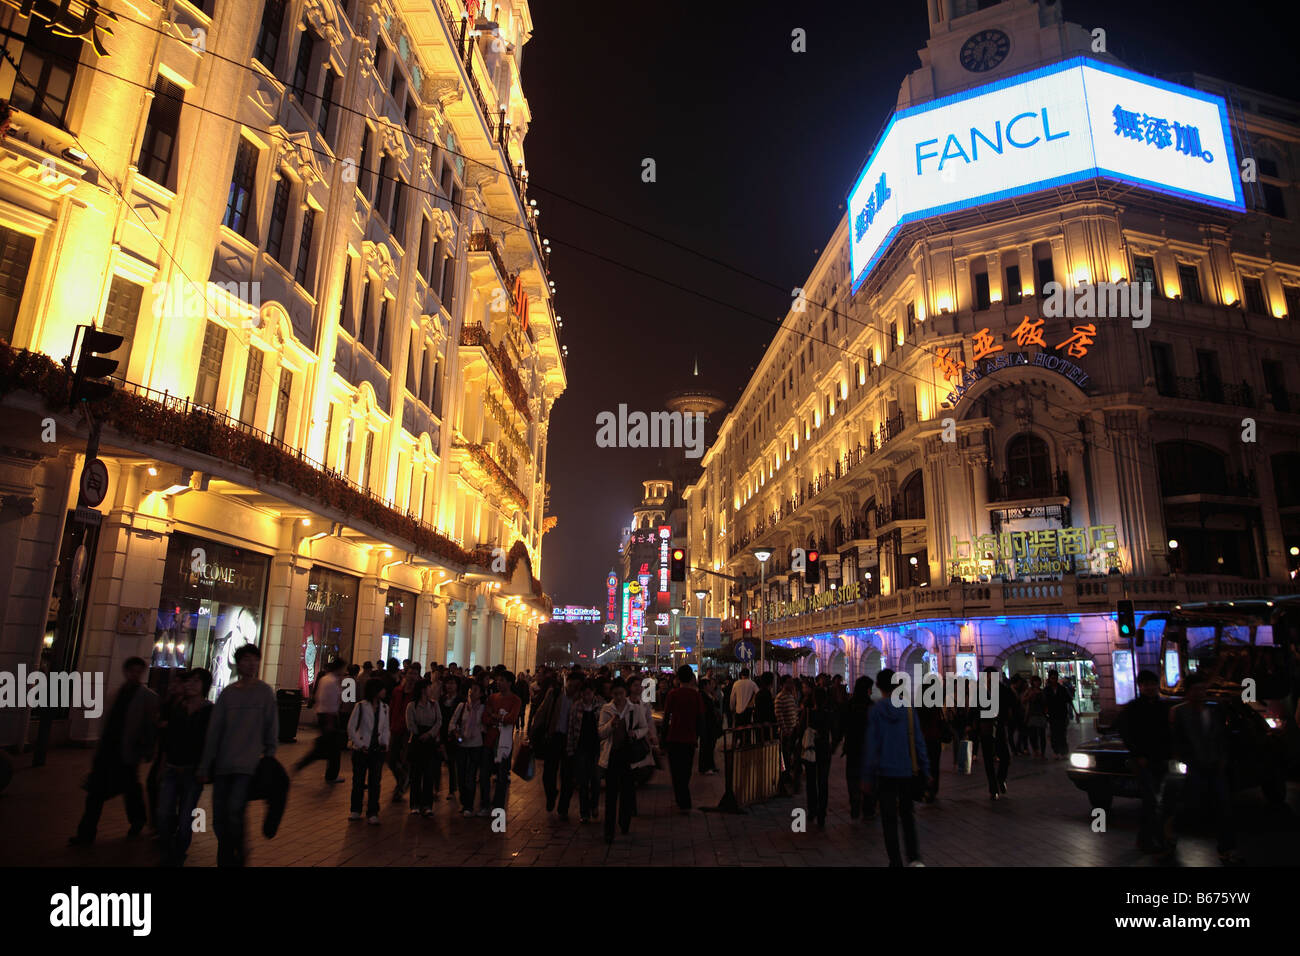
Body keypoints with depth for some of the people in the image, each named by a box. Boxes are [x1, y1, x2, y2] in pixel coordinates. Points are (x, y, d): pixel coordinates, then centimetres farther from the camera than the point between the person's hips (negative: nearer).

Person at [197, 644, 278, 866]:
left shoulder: (265, 691, 1)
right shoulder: (228, 692, 7)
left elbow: (271, 730, 3)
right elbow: (213, 731, 9)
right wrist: (205, 766, 7)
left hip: (248, 764, -3)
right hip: (222, 764, 3)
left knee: (234, 810, -17)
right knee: (219, 818, 6)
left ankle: (240, 851, 8)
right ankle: (226, 860, 25)